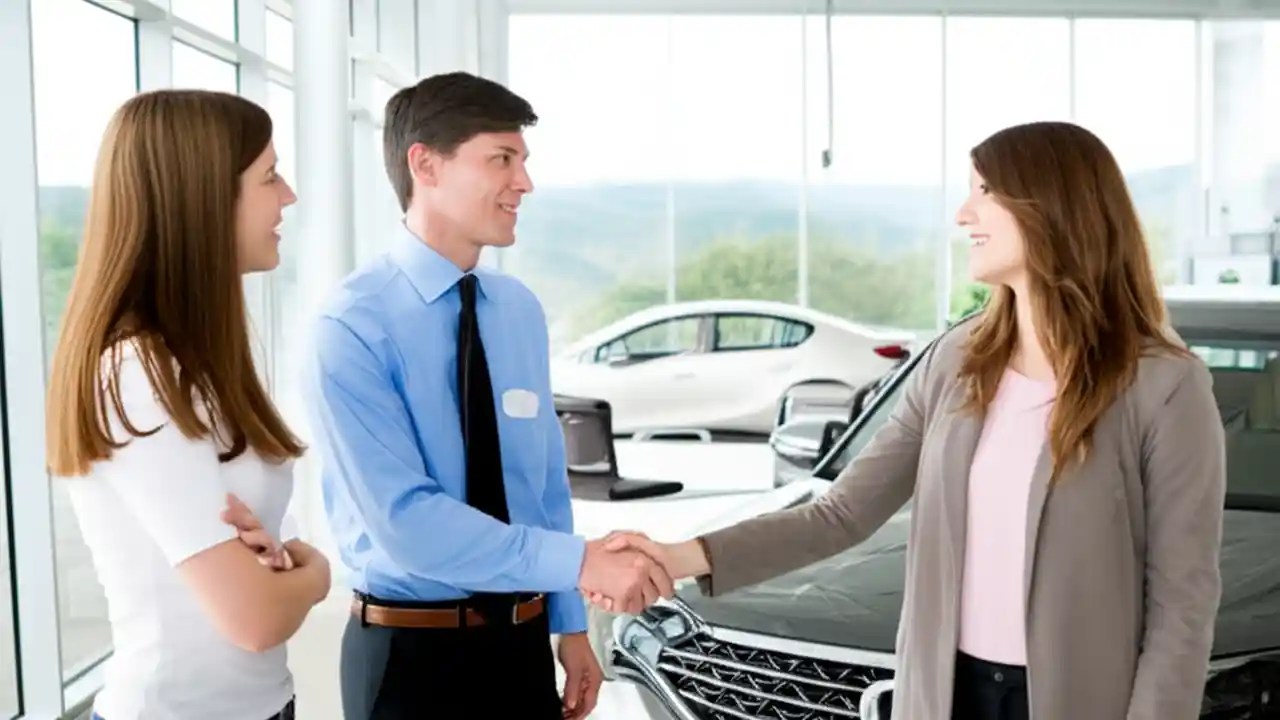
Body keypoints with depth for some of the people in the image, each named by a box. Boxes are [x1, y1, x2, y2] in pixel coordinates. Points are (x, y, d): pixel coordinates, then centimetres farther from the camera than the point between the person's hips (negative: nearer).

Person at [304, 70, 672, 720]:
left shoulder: (521, 308, 3)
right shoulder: (354, 325, -17)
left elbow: (548, 478, 7)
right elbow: (405, 521, -24)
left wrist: (568, 625, 9)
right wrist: (579, 562, -28)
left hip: (521, 642, 6)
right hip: (411, 653, -5)